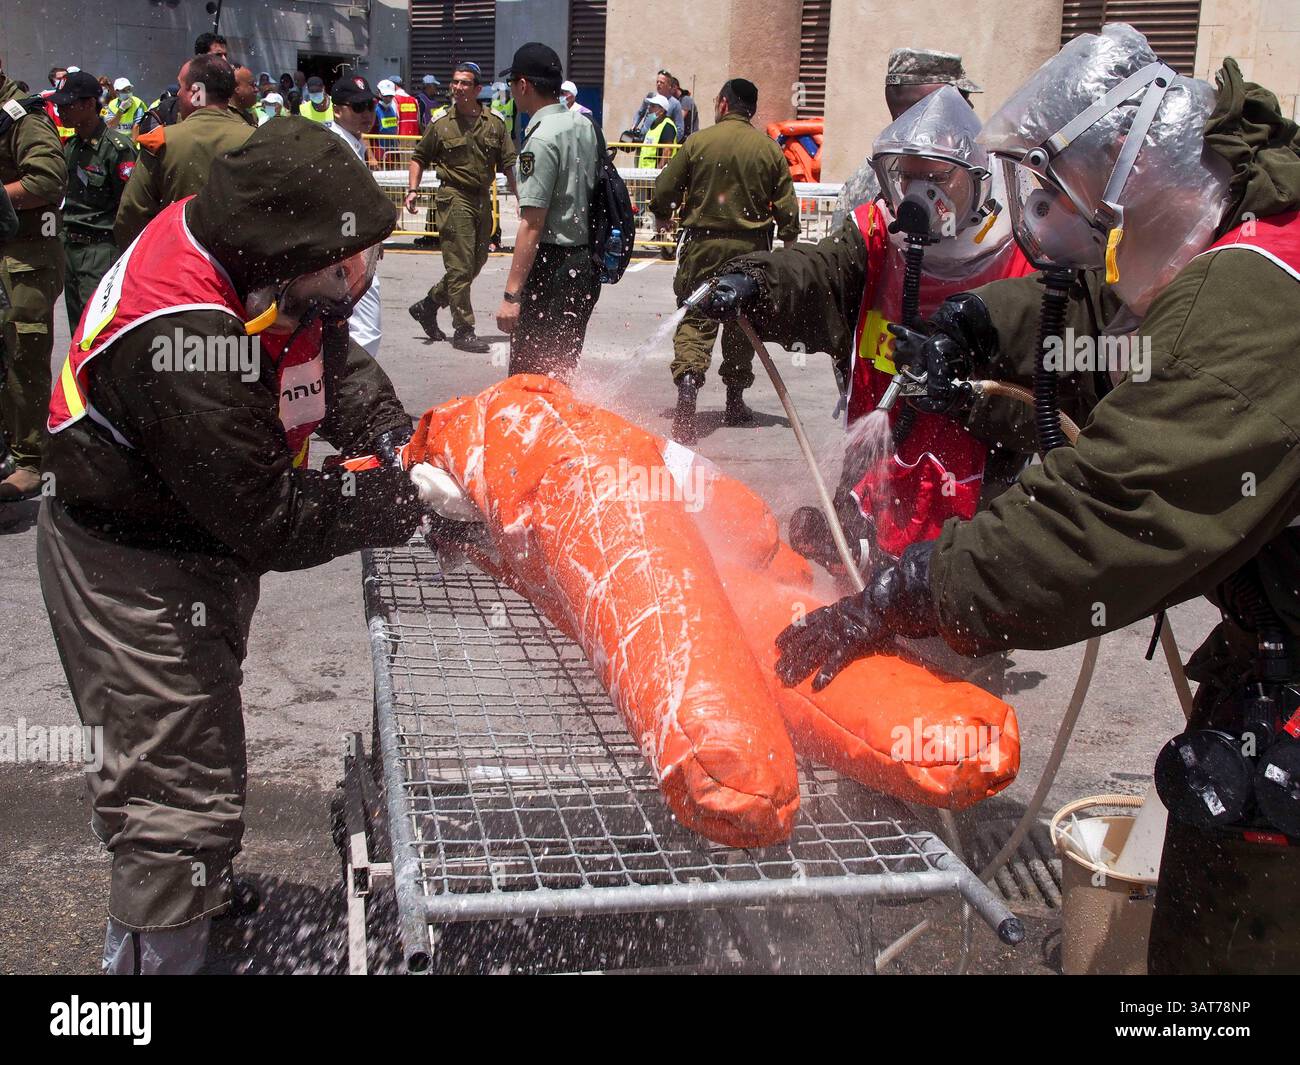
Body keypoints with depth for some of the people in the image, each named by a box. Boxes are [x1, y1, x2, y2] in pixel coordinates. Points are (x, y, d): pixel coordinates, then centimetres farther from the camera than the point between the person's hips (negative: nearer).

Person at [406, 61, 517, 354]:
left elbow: (509, 165, 7)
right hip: (454, 197, -4)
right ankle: (463, 330, 1)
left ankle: (428, 305, 29)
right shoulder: (440, 122, 0)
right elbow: (419, 158, 10)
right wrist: (412, 189, -4)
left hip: (483, 198, 5)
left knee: (476, 262, 12)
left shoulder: (494, 122, 6)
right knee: (460, 266, -6)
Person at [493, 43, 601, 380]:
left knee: (528, 374, -3)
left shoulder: (541, 140, -16)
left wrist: (511, 295, -21)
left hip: (551, 267, -9)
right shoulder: (587, 126, 10)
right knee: (562, 371, 17)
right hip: (587, 265, 9)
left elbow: (532, 225, -21)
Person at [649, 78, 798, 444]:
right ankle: (735, 401, 22)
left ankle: (688, 380, -26)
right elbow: (787, 205, 2)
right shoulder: (770, 149, 1)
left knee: (695, 318, -1)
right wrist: (789, 242, 16)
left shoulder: (698, 142, -4)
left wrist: (662, 216, 22)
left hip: (703, 243, -2)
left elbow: (664, 190, 2)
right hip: (751, 248, 2)